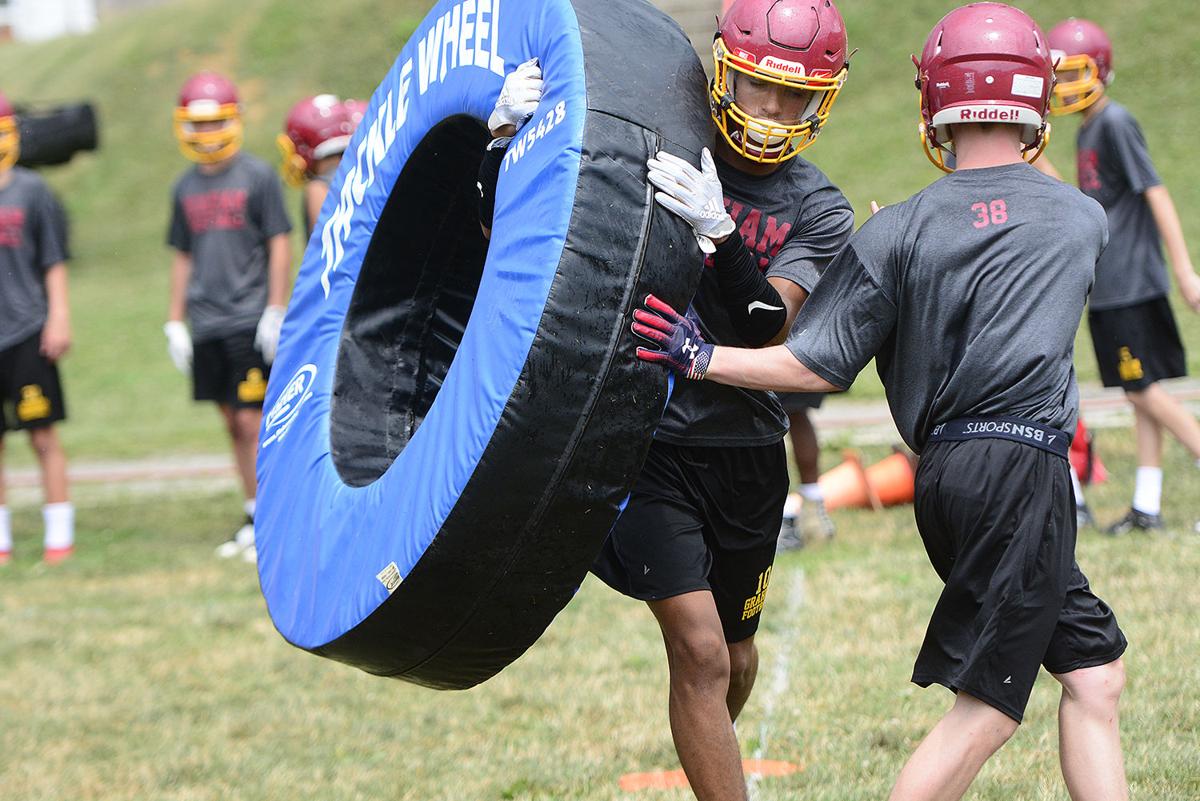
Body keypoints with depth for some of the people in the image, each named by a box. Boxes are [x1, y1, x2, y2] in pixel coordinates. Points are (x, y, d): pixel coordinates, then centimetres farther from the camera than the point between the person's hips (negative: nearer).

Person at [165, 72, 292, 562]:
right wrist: (175, 322, 14)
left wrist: (275, 311, -10)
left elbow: (279, 247, -4)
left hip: (249, 319, -5)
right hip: (207, 326, 5)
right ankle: (254, 517, 16)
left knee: (253, 423, -7)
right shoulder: (186, 188, 12)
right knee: (233, 424, 9)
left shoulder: (257, 177, -4)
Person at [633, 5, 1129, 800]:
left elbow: (819, 365, -3)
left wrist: (703, 359, 7)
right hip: (1022, 466, -4)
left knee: (1095, 672, 14)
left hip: (945, 468, 4)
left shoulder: (899, 233, 1)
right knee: (987, 708, -2)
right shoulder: (1084, 220, 5)